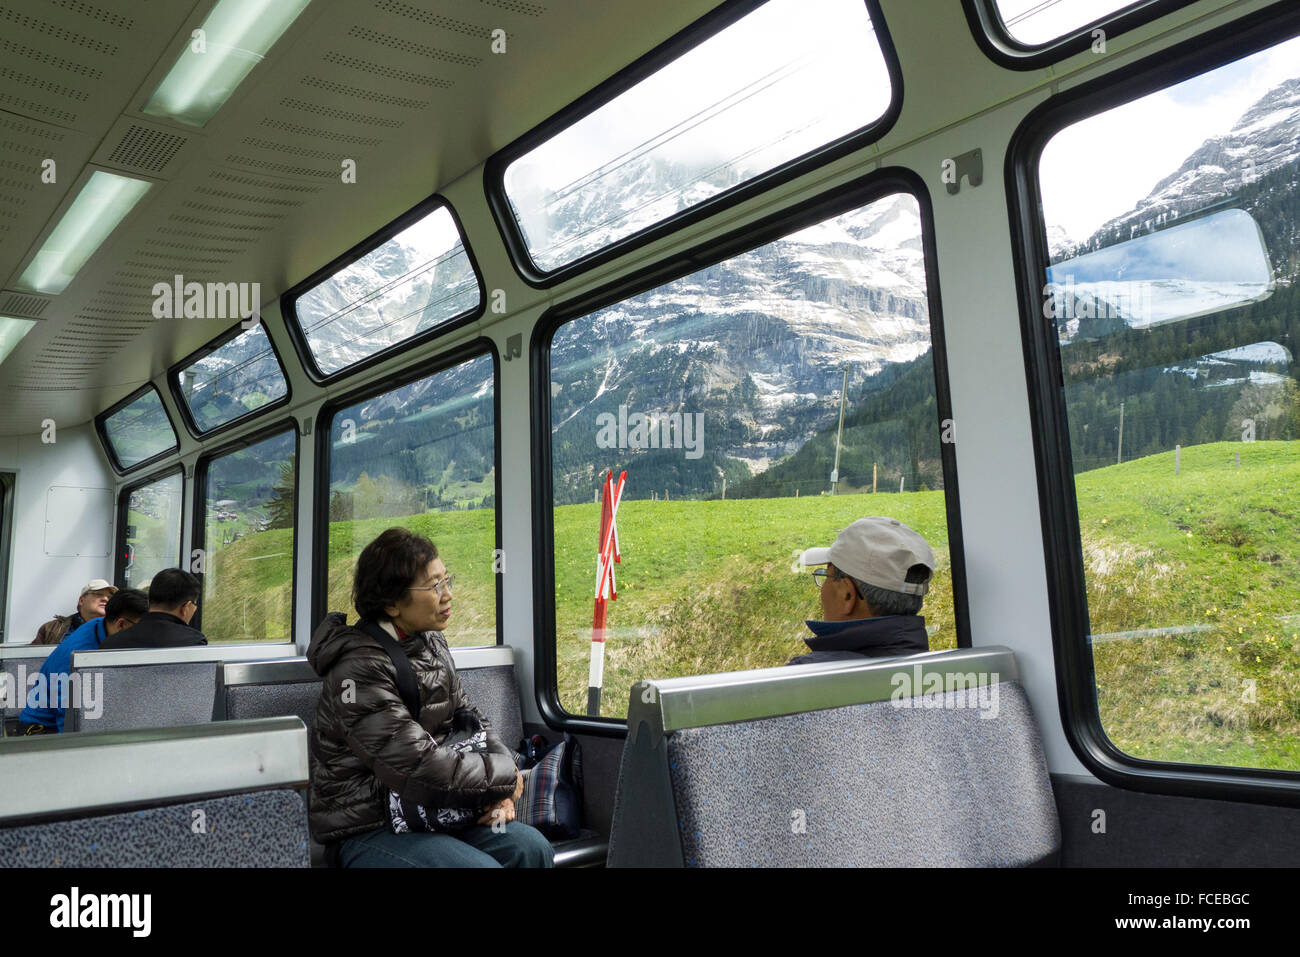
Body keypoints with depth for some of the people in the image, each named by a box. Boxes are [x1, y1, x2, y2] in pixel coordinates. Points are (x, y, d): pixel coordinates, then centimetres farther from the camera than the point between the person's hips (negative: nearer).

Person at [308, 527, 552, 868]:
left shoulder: (431, 644, 6)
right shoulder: (360, 670, -23)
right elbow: (423, 771, -28)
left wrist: (498, 791, -7)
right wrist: (506, 778, -14)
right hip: (367, 831, -7)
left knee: (533, 847, -11)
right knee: (483, 864, -26)